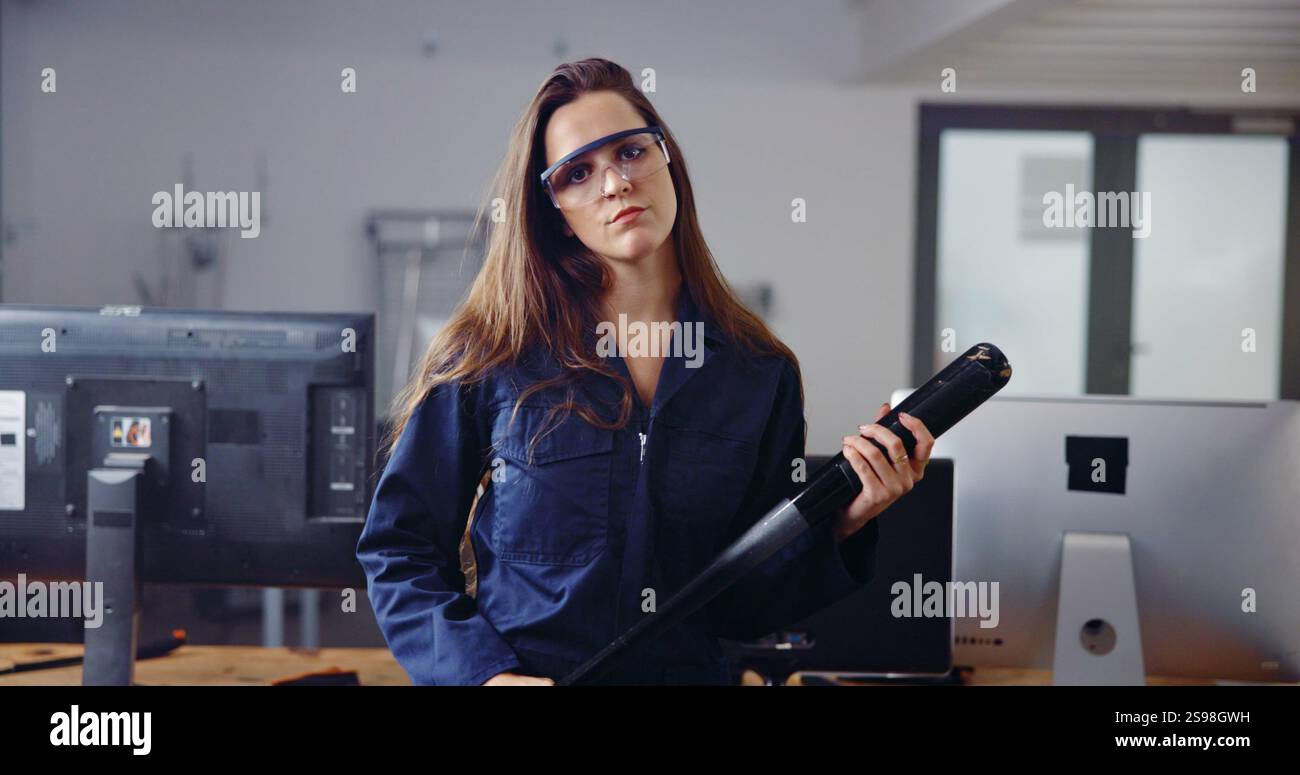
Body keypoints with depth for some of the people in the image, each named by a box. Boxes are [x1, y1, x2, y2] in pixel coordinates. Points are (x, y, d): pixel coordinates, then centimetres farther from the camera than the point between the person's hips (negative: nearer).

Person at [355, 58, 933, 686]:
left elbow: (744, 608, 0)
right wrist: (482, 671, -17)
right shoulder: (489, 356, -8)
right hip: (520, 670, -1)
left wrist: (841, 523, -15)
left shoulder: (761, 375, -2)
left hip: (688, 671, 2)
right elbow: (396, 546, -4)